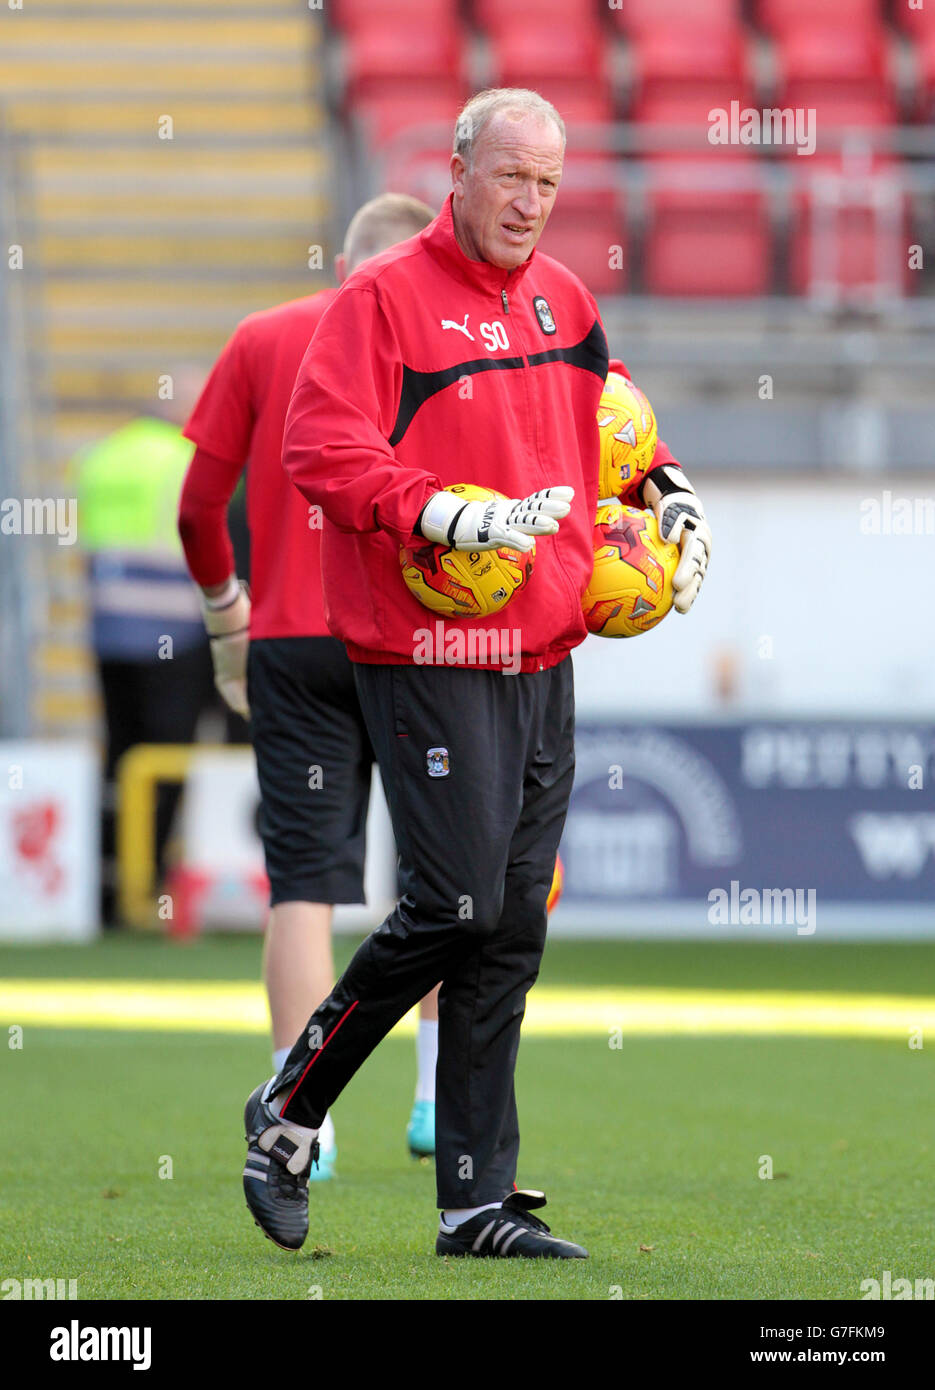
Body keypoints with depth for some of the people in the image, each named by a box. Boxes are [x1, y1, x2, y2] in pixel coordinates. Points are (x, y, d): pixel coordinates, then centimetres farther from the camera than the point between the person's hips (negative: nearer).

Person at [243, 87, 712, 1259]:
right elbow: (319, 451, -17)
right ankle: (287, 1114, 6)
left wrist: (669, 498, 15)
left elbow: (608, 418, 31)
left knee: (513, 929, 6)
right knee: (457, 906, -13)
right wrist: (450, 515, -26)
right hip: (428, 660, -7)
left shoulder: (562, 301, 14)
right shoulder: (383, 299, -8)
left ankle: (478, 1202, 10)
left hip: (543, 656, 7)